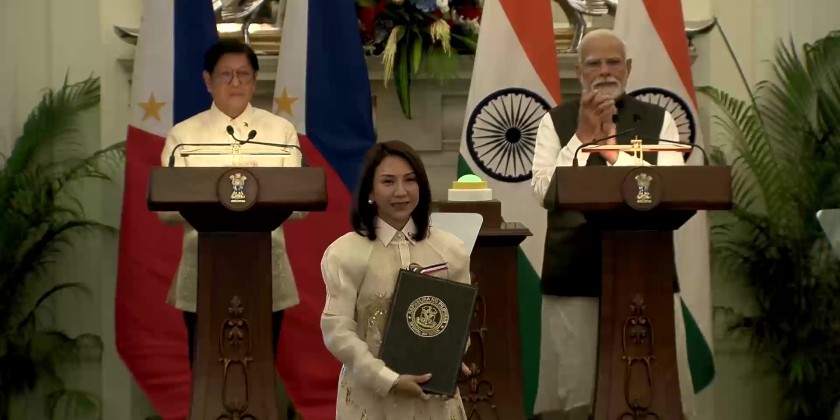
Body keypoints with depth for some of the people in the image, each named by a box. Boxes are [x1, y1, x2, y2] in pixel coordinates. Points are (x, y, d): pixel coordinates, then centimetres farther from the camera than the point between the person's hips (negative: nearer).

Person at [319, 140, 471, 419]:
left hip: (433, 395, 3)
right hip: (370, 394, -3)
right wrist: (389, 379, -17)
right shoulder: (344, 253, -7)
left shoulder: (450, 250, 5)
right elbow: (337, 329, -11)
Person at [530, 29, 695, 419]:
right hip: (575, 272, 0)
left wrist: (614, 149, -10)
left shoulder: (658, 120, 8)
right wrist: (582, 137, -10)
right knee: (574, 387, 1)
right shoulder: (556, 121, 7)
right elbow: (545, 192, -4)